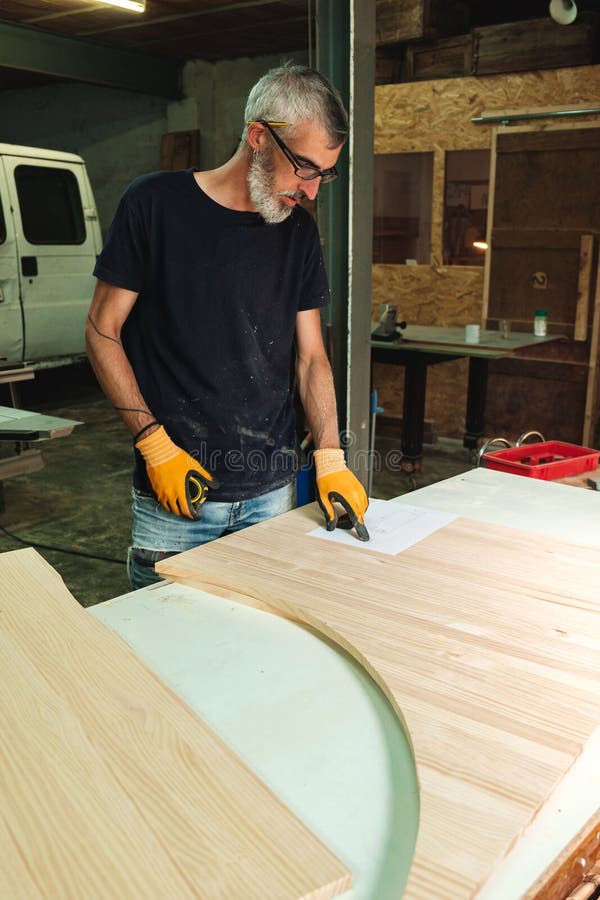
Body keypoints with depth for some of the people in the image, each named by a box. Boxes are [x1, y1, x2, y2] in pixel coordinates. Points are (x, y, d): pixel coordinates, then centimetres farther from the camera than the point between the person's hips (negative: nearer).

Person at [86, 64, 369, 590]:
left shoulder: (299, 232, 7)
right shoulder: (156, 204, -6)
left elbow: (311, 356, 8)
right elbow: (103, 331, -3)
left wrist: (329, 457, -4)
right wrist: (155, 443, -11)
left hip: (272, 491, 4)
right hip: (173, 491, -3)